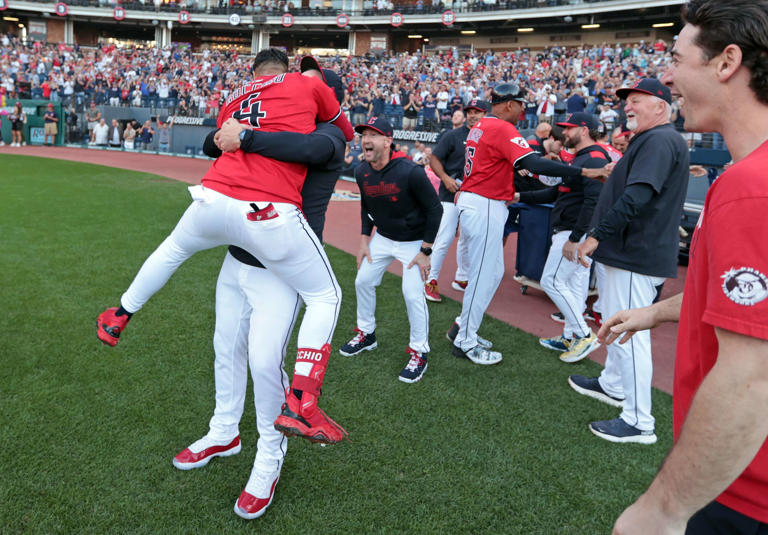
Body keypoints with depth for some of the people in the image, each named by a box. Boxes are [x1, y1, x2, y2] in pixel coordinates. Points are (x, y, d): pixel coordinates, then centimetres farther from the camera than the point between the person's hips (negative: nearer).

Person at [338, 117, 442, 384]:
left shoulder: (410, 172, -28)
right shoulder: (362, 172, -9)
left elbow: (435, 209, -19)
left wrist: (425, 251, -19)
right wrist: (364, 240, 4)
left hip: (415, 240, -6)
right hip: (382, 238, 6)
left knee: (413, 294, -13)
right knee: (362, 282, 9)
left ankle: (419, 352, 6)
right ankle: (366, 334, 32)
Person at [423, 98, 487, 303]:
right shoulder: (453, 136, -3)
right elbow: (434, 159, -2)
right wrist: (445, 177, -18)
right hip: (452, 193, -5)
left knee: (469, 238, 13)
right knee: (444, 239, -8)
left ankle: (461, 279, 28)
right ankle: (431, 281, 2)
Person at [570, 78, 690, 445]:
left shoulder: (659, 140, -16)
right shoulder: (649, 141, 19)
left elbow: (636, 196, -28)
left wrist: (596, 235, -26)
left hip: (637, 255, -12)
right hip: (629, 251, 12)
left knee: (628, 333, -8)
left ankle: (639, 423, -1)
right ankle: (613, 385, 41)